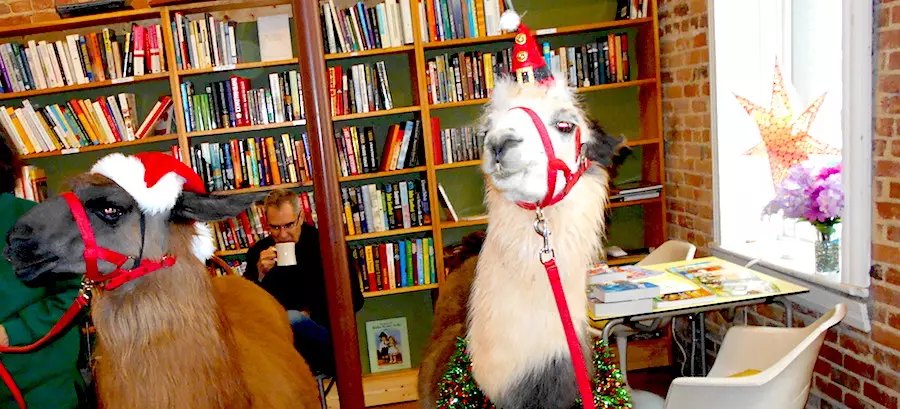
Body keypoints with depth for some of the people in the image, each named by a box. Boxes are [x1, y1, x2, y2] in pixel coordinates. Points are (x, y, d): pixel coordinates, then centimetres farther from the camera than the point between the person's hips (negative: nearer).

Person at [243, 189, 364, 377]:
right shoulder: (259, 251, 4)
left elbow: (354, 300, -2)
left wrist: (310, 314, -10)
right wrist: (260, 274, -16)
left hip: (322, 331, -3)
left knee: (292, 320, -33)